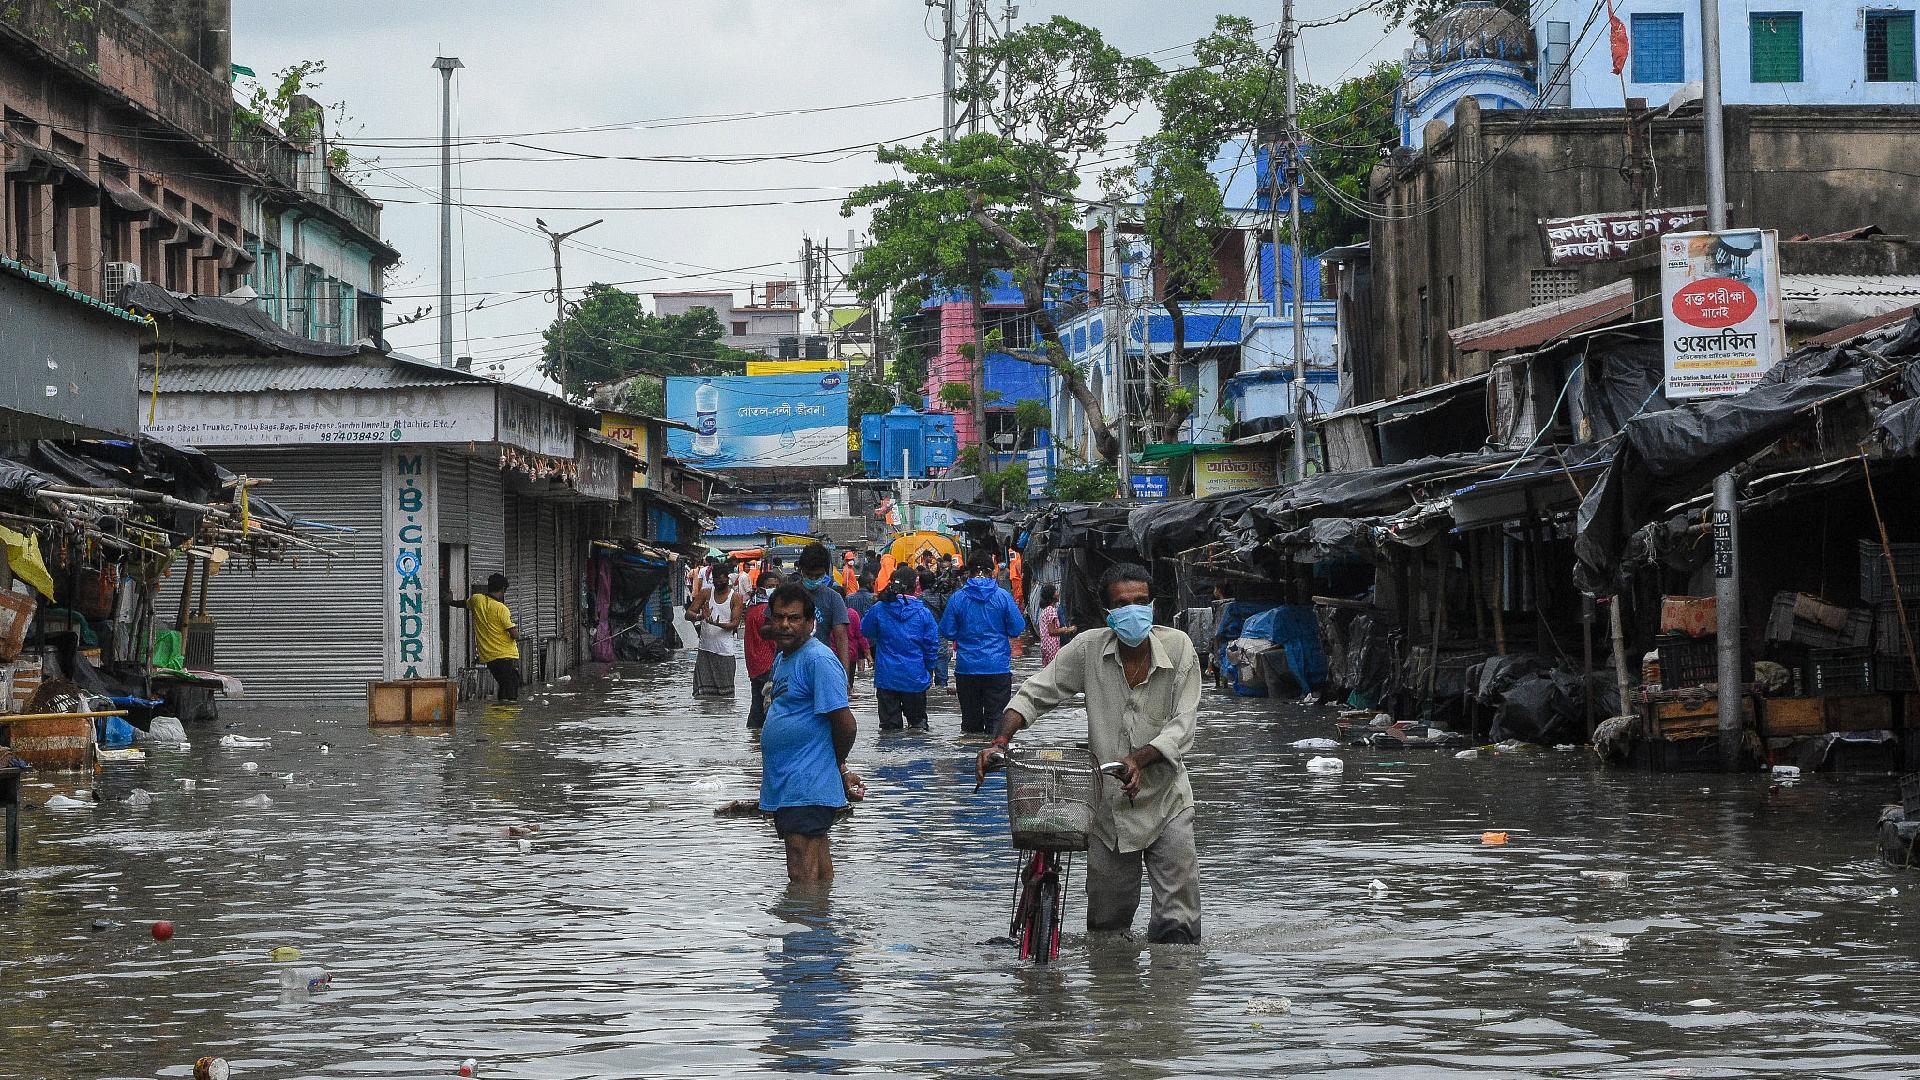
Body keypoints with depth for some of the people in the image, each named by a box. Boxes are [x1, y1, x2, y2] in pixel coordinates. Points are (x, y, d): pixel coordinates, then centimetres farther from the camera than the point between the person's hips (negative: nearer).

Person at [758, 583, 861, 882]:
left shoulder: (819, 660, -15)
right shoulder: (782, 658, 16)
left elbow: (846, 725, -19)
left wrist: (837, 765, 0)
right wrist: (838, 770, 18)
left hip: (807, 790, -10)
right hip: (785, 787, 10)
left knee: (804, 877, -11)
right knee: (820, 876, 14)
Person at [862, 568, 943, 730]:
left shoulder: (878, 609, -7)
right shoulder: (923, 612, -6)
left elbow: (867, 633, 10)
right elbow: (932, 644, 0)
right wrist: (930, 670, 13)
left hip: (886, 676, 0)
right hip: (916, 678, 0)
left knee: (890, 723, 5)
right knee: (917, 717, 13)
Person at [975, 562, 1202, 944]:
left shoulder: (1177, 647, -7)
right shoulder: (1089, 648, -4)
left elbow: (1181, 726, -11)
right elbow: (1035, 694, 0)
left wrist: (1138, 759, -27)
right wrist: (1000, 742, -16)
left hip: (1165, 802, -1)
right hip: (1108, 806, 1)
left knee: (1176, 927, -6)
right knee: (1106, 925, 7)